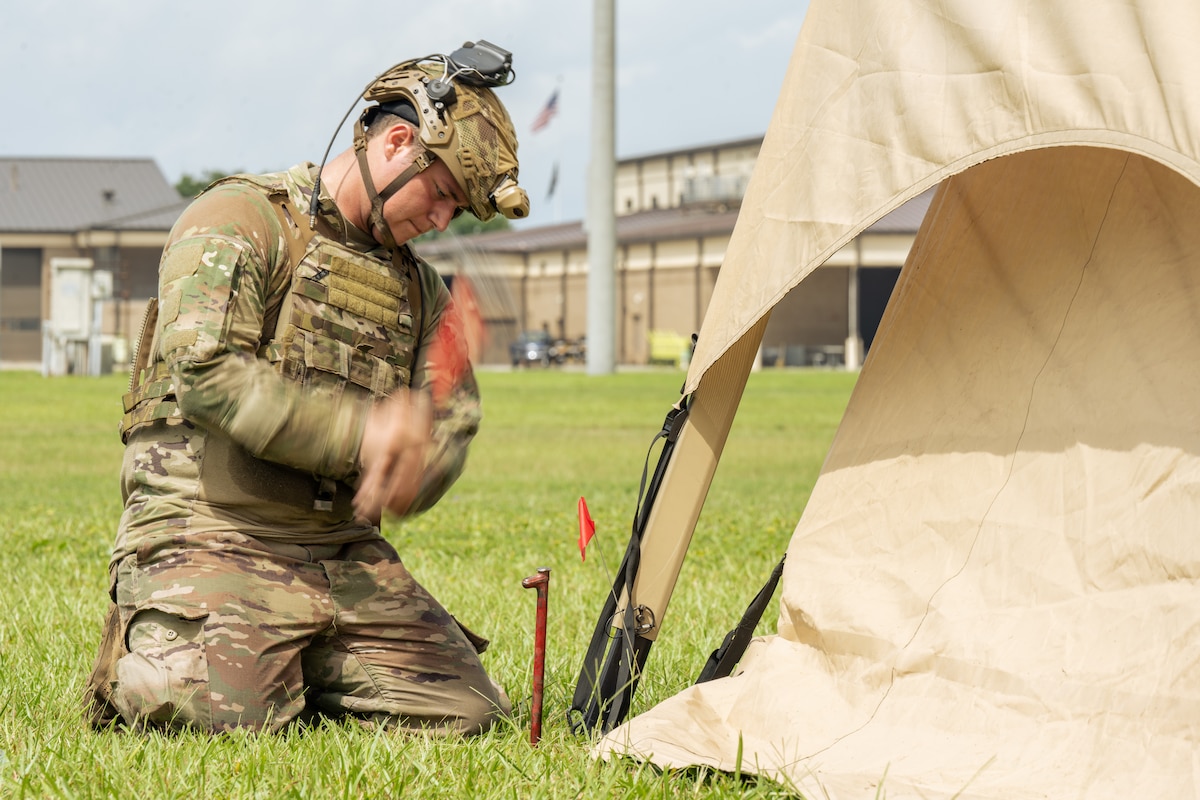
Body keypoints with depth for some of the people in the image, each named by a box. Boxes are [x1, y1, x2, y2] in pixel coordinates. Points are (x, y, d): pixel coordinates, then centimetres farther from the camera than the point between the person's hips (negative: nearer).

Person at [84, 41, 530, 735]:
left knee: (465, 712, -7)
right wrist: (362, 430, -23)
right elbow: (207, 372, -18)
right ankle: (142, 655, 6)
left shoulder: (418, 287, 19)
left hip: (345, 549, 7)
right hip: (212, 536, -6)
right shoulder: (240, 220, -4)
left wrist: (408, 471, -14)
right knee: (223, 712, -30)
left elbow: (453, 426, 12)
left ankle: (294, 673, 17)